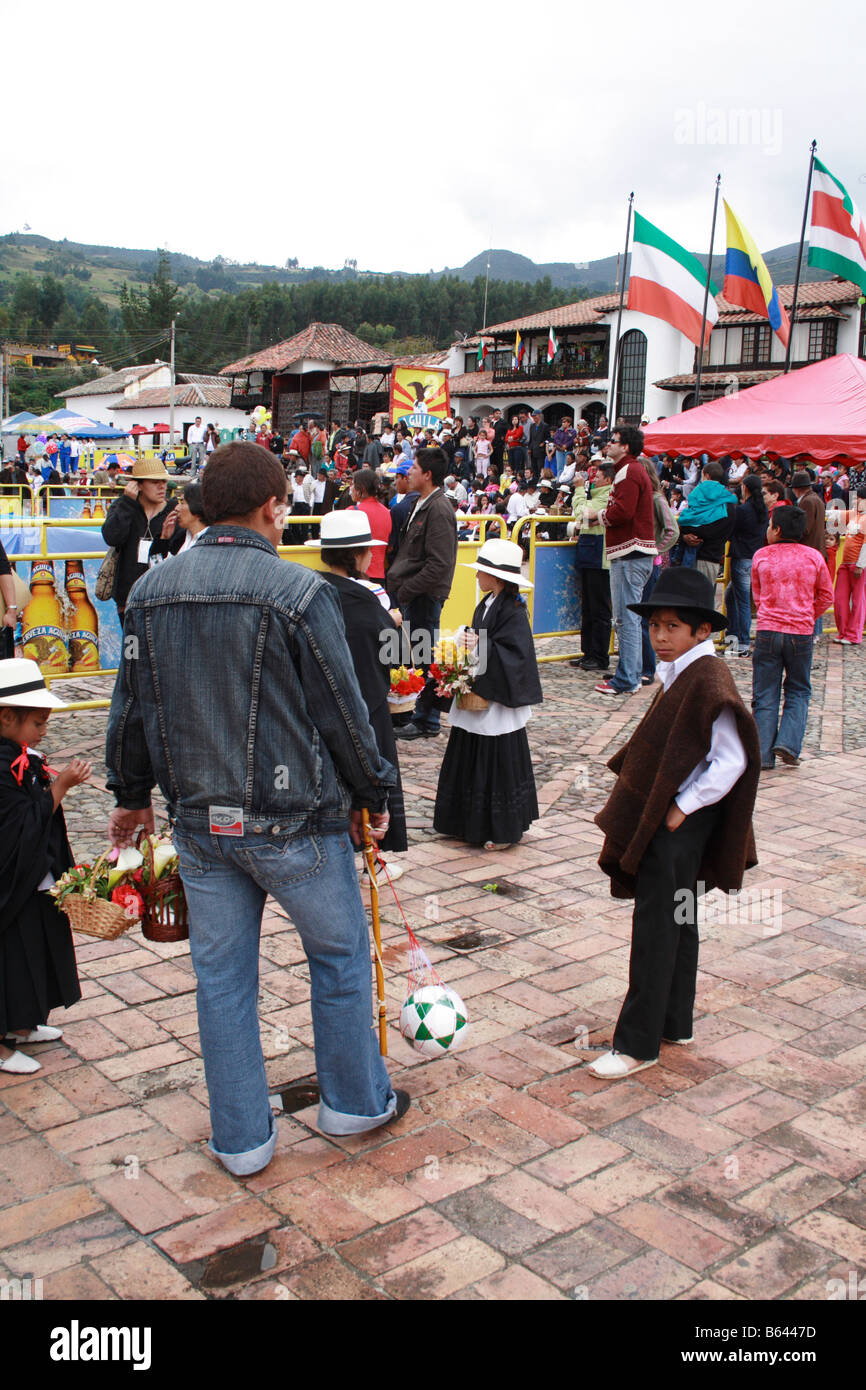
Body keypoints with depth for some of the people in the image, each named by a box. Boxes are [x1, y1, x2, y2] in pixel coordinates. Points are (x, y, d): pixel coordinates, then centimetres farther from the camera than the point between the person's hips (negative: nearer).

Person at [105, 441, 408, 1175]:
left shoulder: (151, 592, 2)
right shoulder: (299, 591, -14)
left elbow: (131, 710, 10)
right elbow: (343, 713, -10)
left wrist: (132, 795, 24)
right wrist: (373, 794, 5)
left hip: (199, 820, 5)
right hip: (294, 820, -4)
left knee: (222, 973, 14)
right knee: (340, 954, 16)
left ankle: (241, 1139, 26)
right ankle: (356, 1101, 32)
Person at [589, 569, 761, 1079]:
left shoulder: (708, 679, -20)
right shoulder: (681, 674, 9)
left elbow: (732, 760, -25)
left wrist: (683, 807, -20)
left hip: (678, 824, -10)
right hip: (661, 815, 10)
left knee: (656, 928, -4)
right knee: (678, 922, 18)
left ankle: (638, 1044, 5)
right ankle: (675, 1023, 30)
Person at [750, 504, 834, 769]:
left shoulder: (761, 556, 1)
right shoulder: (813, 557, 0)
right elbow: (826, 597, 8)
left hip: (767, 631, 0)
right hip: (801, 633, 0)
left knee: (765, 696, 6)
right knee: (798, 691, 14)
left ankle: (763, 754, 1)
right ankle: (788, 743, -2)